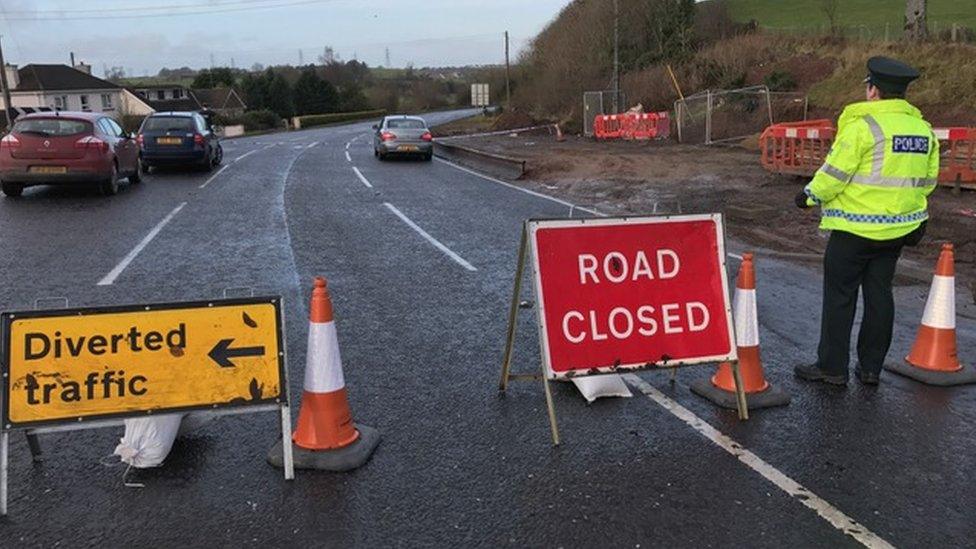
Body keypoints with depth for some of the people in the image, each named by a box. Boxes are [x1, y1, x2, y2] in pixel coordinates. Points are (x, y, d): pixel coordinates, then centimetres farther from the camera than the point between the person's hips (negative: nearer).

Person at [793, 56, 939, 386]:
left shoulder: (862, 124, -15)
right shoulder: (924, 129, 7)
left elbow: (835, 172, -16)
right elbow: (928, 180, 13)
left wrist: (810, 195, 0)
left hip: (855, 227, -7)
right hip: (898, 229, 7)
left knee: (839, 296, 2)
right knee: (879, 294, 13)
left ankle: (832, 368, 9)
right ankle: (871, 368, 20)